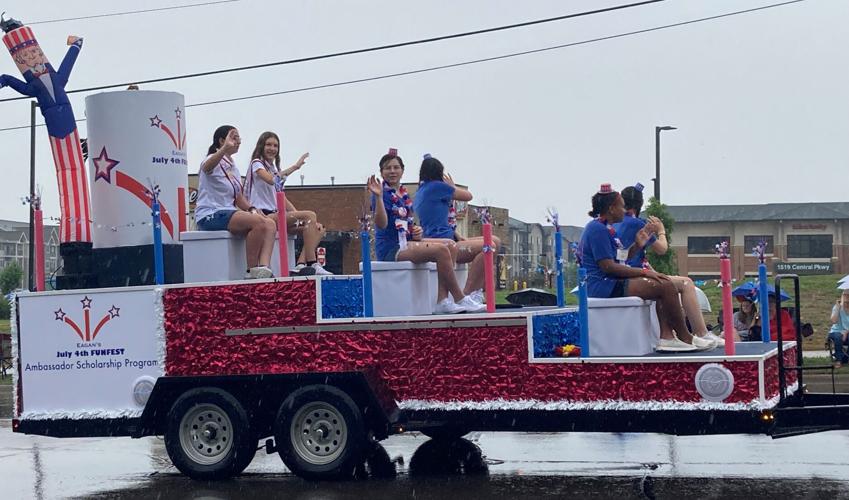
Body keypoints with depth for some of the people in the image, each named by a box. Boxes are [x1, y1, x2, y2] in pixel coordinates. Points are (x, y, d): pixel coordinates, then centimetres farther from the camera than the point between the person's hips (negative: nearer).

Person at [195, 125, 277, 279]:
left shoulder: (232, 166, 19)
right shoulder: (214, 161, -7)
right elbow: (207, 167, -34)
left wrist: (252, 209, 1)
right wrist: (225, 149, -54)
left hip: (229, 212, 9)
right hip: (210, 215, -9)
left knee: (270, 224, -14)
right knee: (258, 222, -29)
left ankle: (264, 268, -29)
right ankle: (252, 271, -22)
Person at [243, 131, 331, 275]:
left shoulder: (274, 168, 26)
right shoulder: (257, 164, 0)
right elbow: (271, 180, -23)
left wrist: (298, 214, 7)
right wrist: (294, 167, -23)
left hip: (275, 215, 9)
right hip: (263, 215, -9)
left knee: (318, 228, -6)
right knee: (310, 215, -24)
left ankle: (301, 264, -22)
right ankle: (312, 264, -30)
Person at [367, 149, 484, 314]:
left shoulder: (403, 194, 17)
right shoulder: (384, 193, -9)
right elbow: (382, 224, -22)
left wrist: (416, 232, 6)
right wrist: (378, 197, -32)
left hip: (407, 241, 9)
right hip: (390, 248, -9)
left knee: (450, 245, -5)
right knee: (441, 250, -25)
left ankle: (442, 300, -16)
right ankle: (461, 300, -17)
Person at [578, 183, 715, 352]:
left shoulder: (605, 228, 21)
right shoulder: (597, 229, -13)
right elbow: (608, 266, -21)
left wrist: (637, 246, 9)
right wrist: (643, 272, -18)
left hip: (611, 284, 12)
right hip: (604, 287, -12)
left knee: (663, 286, 11)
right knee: (666, 286, -17)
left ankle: (666, 337, -4)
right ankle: (685, 338, -4)